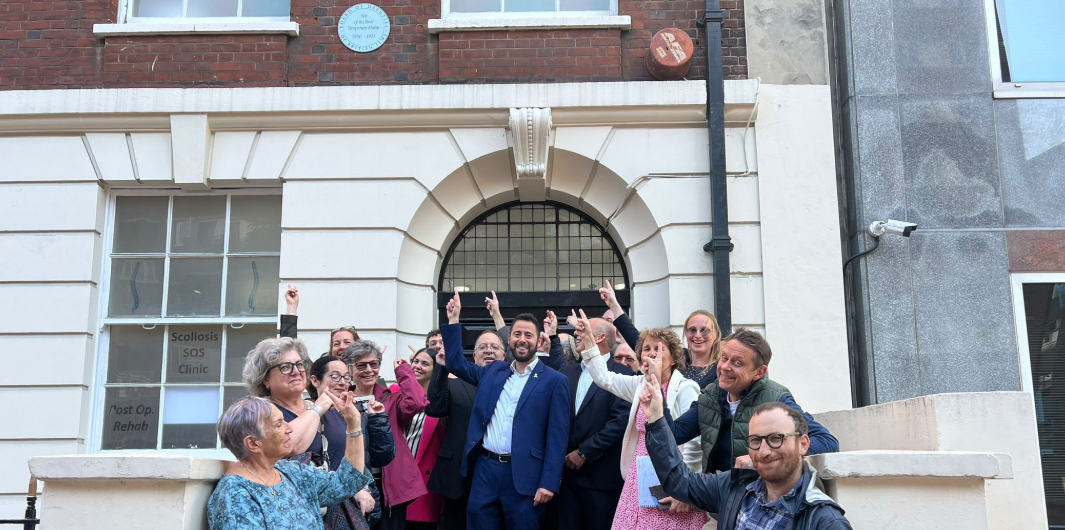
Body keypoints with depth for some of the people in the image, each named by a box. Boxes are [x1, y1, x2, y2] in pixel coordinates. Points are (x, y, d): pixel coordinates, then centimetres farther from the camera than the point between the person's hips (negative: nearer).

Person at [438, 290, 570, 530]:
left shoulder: (554, 381, -2)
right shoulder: (493, 371, 13)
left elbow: (557, 436, -6)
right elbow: (456, 363, 19)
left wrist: (549, 482, -12)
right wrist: (453, 320, 13)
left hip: (523, 475, -4)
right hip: (485, 468, 4)